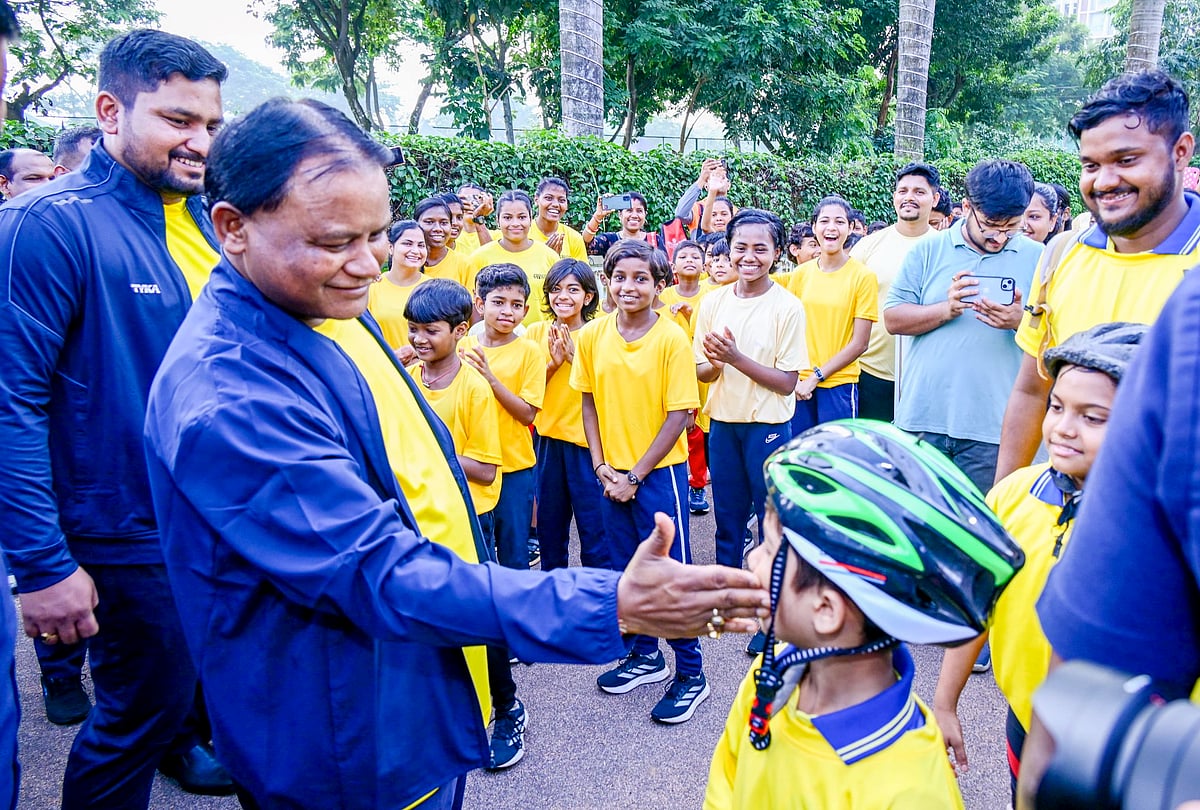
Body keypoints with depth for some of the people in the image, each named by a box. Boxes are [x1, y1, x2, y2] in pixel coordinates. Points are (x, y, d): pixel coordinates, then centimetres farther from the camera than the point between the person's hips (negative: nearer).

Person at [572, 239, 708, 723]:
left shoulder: (671, 338, -12)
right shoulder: (593, 336, 0)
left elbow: (679, 414, -12)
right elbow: (590, 402, 7)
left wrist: (636, 475, -13)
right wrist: (602, 467, -3)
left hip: (659, 471, -5)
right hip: (612, 473, 5)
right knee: (628, 570, 16)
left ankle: (691, 675, 18)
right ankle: (645, 655, 35)